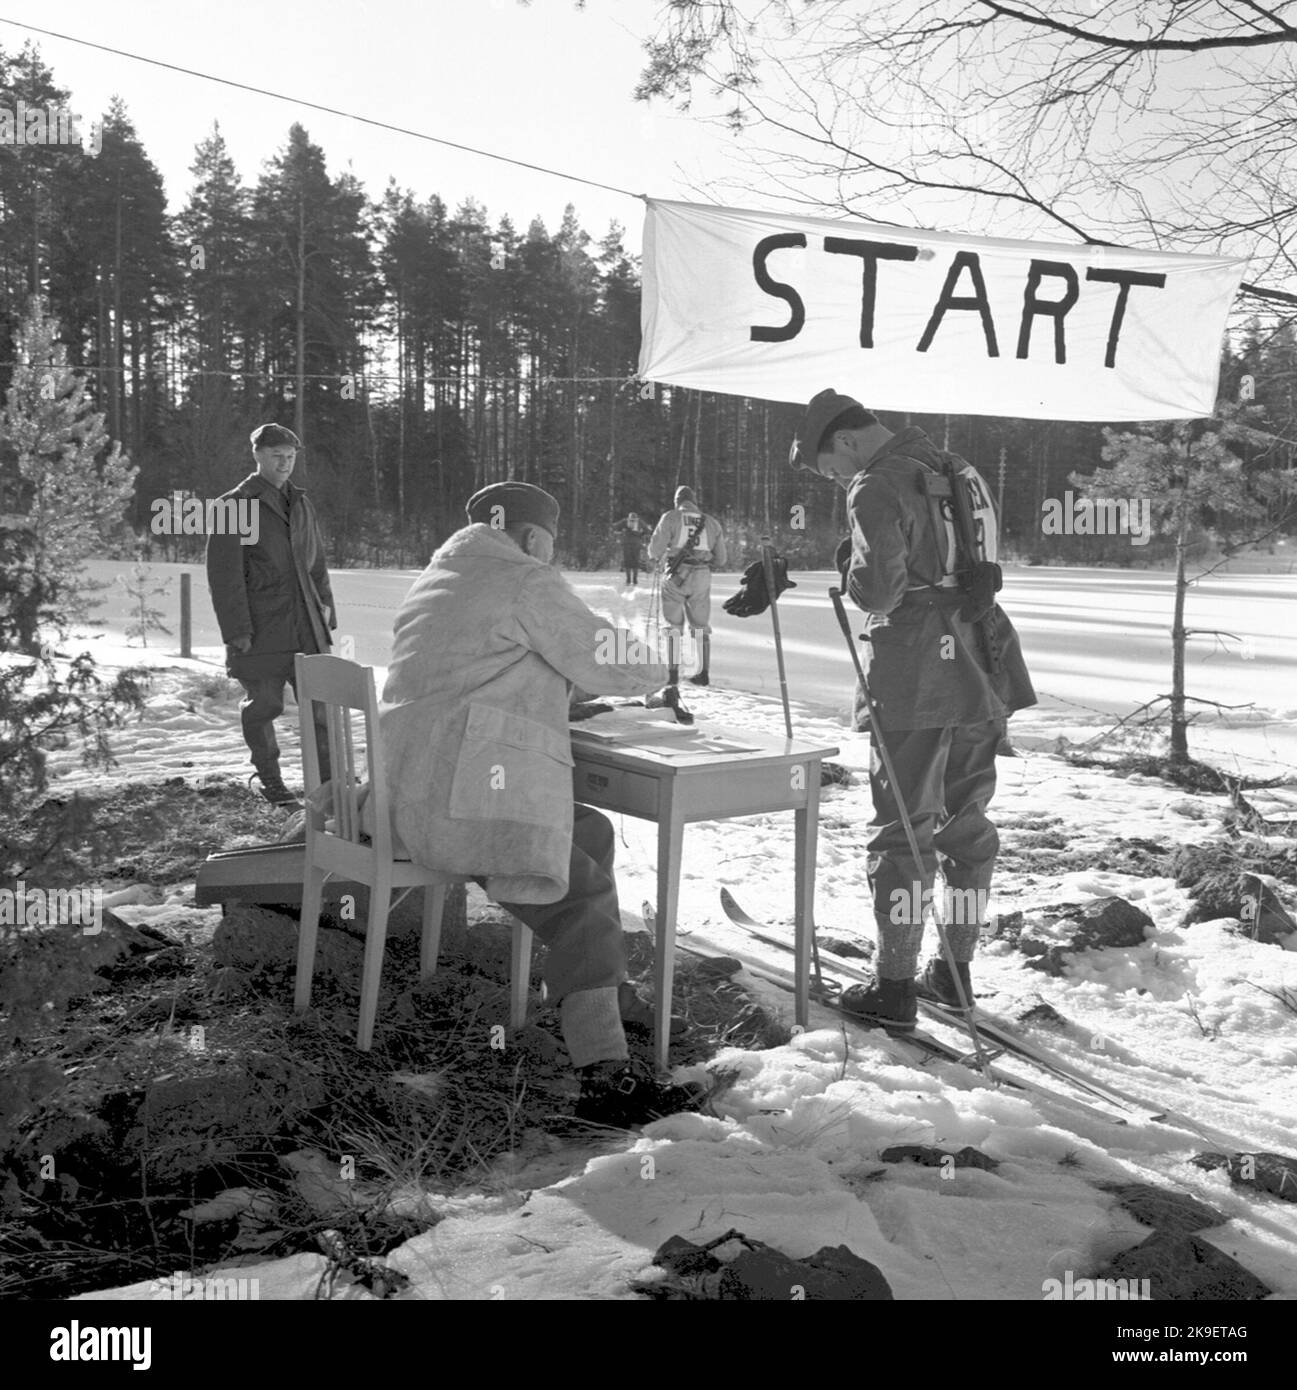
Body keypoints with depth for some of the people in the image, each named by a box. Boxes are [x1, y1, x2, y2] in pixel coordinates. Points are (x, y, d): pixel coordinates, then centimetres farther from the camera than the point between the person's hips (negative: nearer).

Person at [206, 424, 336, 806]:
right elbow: (224, 574, -9)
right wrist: (236, 630, -14)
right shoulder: (234, 506, -4)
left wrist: (326, 613, 14)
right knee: (263, 705, 3)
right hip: (260, 629, -5)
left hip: (305, 627, 5)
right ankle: (270, 782, 16)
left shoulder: (301, 505, 16)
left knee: (320, 701, 3)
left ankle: (329, 779, 10)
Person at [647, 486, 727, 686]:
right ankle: (704, 672, 15)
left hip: (676, 575, -3)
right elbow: (721, 560, 12)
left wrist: (655, 557, 17)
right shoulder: (711, 523, 12)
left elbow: (656, 549, -6)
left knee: (674, 625, 6)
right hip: (702, 578, 3)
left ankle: (673, 672, 2)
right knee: (700, 626, 13)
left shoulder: (671, 517, 1)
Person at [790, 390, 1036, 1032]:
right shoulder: (953, 469, 15)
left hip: (918, 681, -8)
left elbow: (878, 588, -19)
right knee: (967, 820, 14)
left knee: (903, 828, -1)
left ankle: (895, 988, 4)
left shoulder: (878, 488, -11)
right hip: (981, 672, 8)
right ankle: (954, 970, 26)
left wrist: (849, 561, 0)